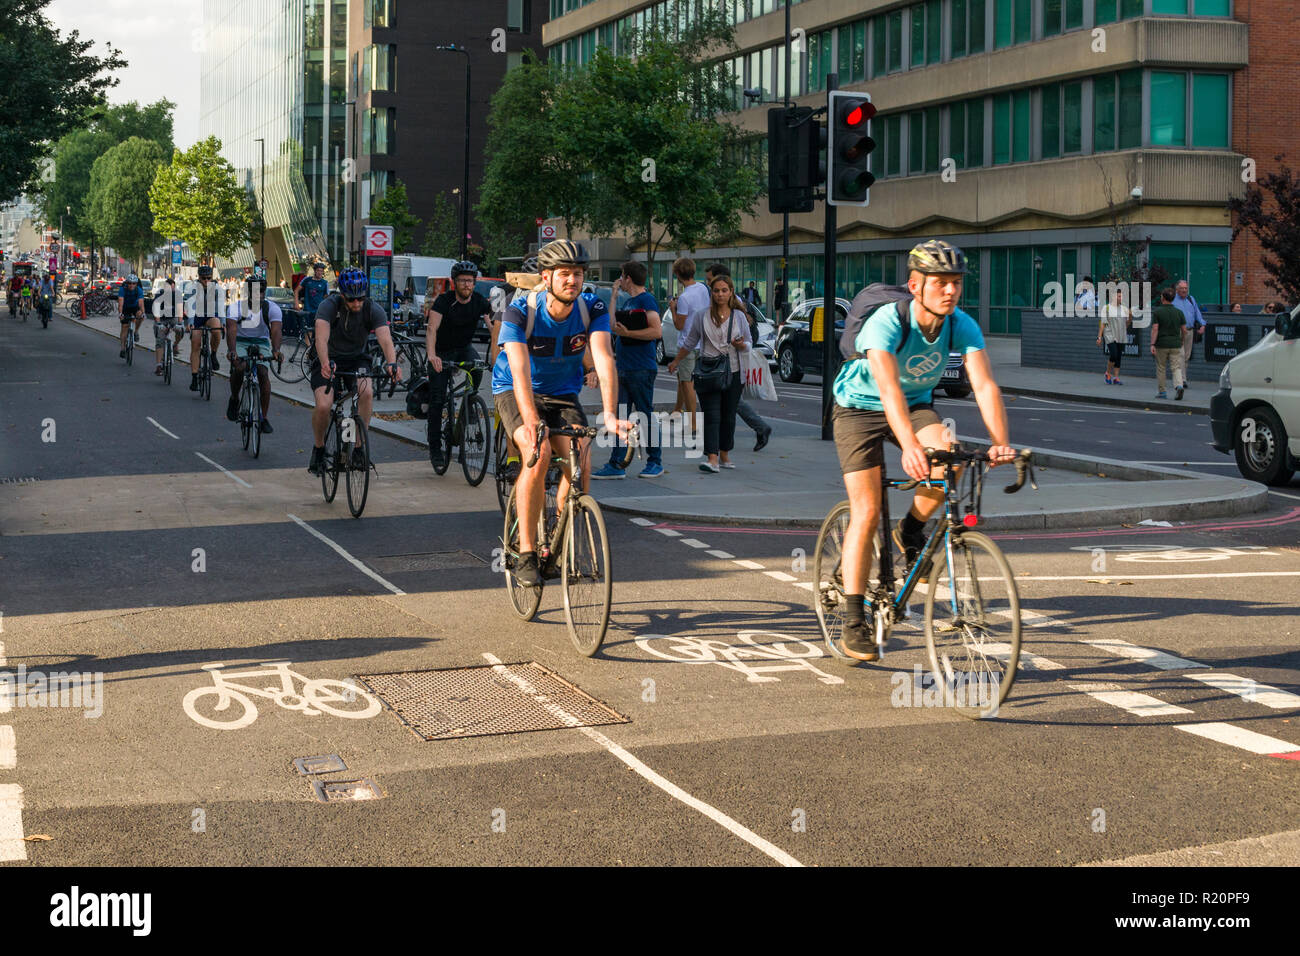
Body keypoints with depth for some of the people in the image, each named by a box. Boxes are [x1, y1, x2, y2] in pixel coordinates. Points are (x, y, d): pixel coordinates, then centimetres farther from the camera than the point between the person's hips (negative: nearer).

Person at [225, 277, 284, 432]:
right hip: (240, 342, -1)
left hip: (261, 342, 1)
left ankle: (264, 417, -10)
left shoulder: (272, 308, -18)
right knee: (239, 368, -30)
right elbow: (231, 330, -33)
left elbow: (275, 331, -32)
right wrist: (231, 350, -51)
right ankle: (234, 399, 0)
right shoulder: (236, 307, -20)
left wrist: (276, 350, -51)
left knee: (263, 374, -21)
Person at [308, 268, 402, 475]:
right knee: (323, 406, -23)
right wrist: (326, 363, -57)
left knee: (367, 392, -29)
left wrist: (392, 363, -51)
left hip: (356, 359, 2)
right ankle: (318, 448, 5)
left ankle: (359, 446, -13)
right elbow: (322, 337, -38)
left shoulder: (373, 310, -17)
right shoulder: (329, 306, -23)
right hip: (330, 360, -2)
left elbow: (385, 339, -30)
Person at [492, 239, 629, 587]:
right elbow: (520, 371, -35)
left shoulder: (592, 309, -15)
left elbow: (604, 359, -28)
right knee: (538, 455, -29)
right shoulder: (520, 311, -24)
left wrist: (609, 415, -43)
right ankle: (526, 555, -21)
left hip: (562, 394, 3)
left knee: (582, 460, -21)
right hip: (514, 392, -3)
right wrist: (531, 421, -51)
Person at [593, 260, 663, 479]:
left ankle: (655, 462, 10)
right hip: (623, 368, 9)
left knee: (646, 416, 0)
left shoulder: (646, 300, -10)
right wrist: (614, 294, 18)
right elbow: (613, 324, 18)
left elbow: (657, 331, -18)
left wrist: (627, 333, -16)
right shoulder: (626, 302, 18)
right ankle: (616, 465, 3)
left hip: (642, 370, -8)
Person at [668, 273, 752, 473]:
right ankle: (712, 459, -19)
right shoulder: (701, 316, 4)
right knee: (711, 416, -11)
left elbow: (749, 342, 12)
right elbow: (689, 342, 15)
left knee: (728, 416, 8)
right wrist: (675, 362, 22)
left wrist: (741, 345, -11)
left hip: (733, 373, 2)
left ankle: (724, 456, 22)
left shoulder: (739, 316, 7)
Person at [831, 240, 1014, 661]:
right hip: (861, 407, -4)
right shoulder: (885, 322, -32)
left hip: (916, 404, 4)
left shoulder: (962, 326, -20)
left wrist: (1000, 441, -44)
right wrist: (909, 446, -60)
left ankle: (912, 529, 2)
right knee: (866, 512, -13)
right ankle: (854, 622, -6)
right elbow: (888, 388, -46)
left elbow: (984, 384, -28)